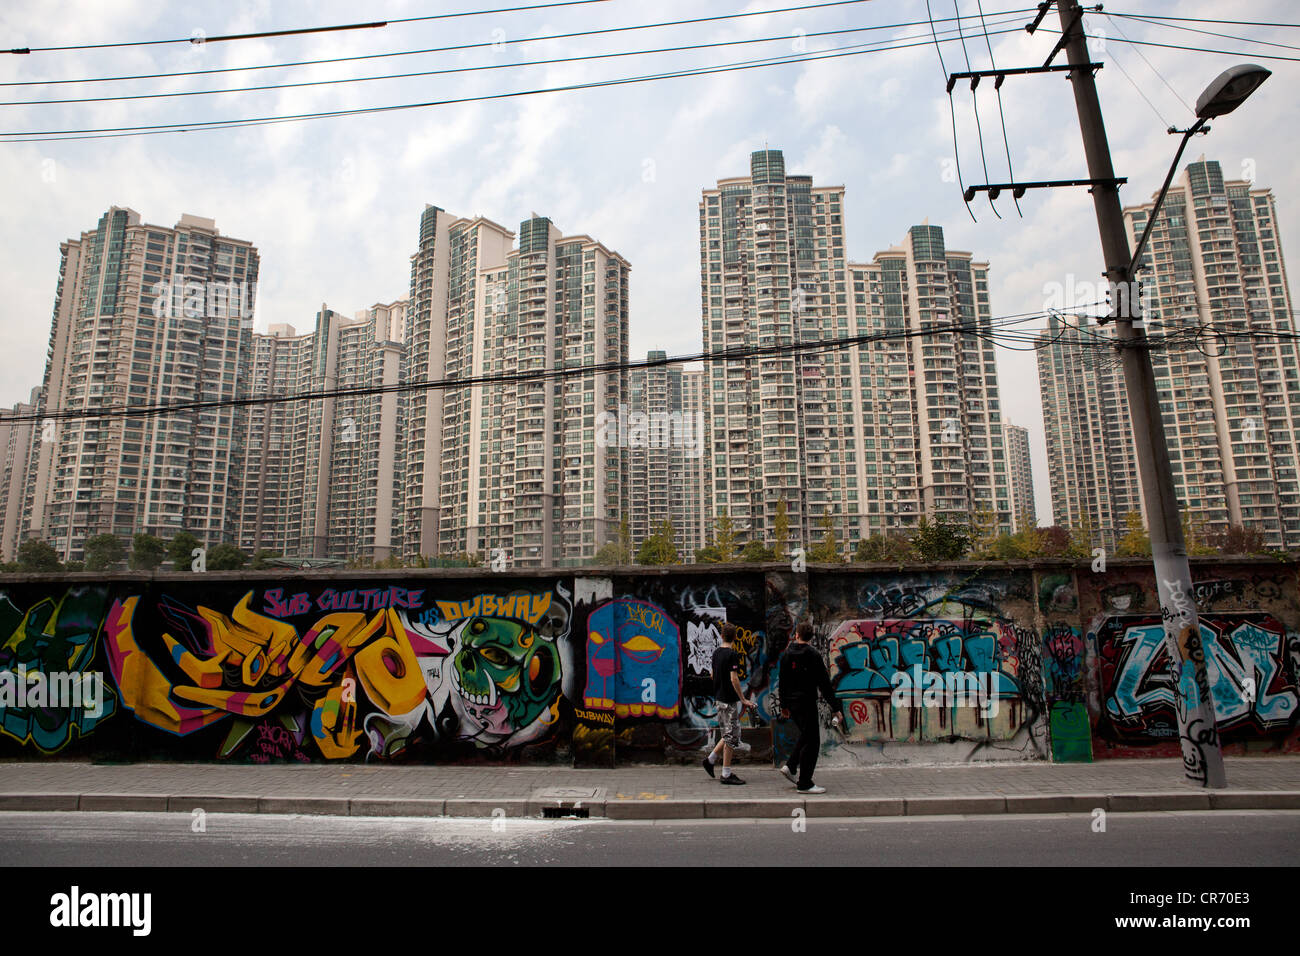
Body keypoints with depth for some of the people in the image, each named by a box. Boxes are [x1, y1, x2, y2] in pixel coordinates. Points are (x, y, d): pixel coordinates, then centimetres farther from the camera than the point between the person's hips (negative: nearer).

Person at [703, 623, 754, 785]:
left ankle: (711, 759, 18)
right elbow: (734, 679, -20)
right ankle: (726, 774, 3)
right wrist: (743, 699, -14)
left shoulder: (716, 653, 9)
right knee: (731, 736, -1)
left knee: (729, 734, 19)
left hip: (719, 697, 8)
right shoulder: (732, 655, -15)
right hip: (730, 700, -8)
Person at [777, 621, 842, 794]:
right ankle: (805, 783, 0)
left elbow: (782, 681, 13)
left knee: (806, 735, 24)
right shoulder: (813, 655, -12)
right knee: (811, 741, -1)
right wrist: (836, 708, -10)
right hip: (806, 703, -7)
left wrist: (784, 705, 23)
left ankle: (790, 766, 15)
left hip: (792, 702, 7)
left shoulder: (786, 654, 7)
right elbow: (824, 684, -14)